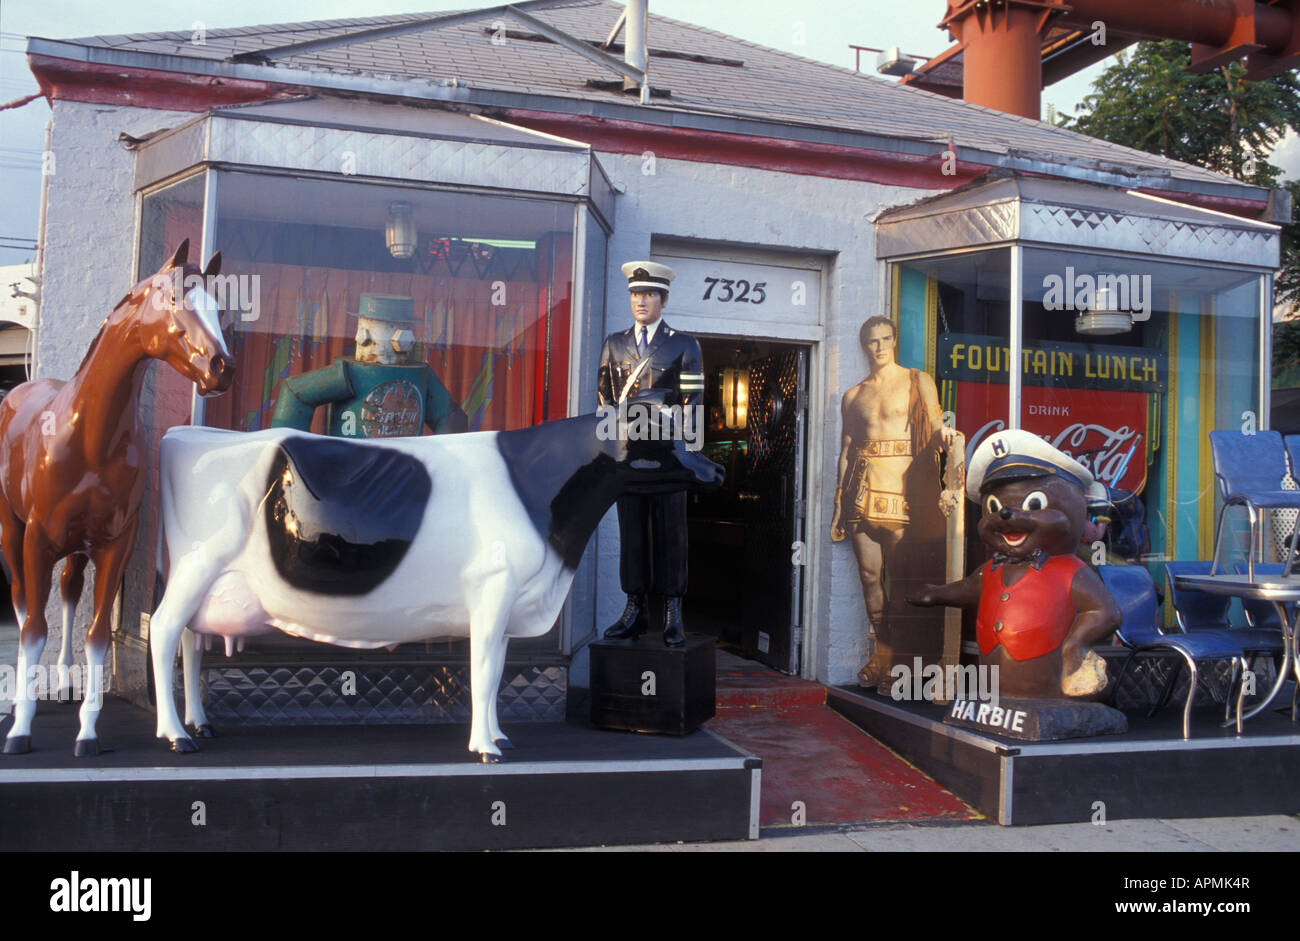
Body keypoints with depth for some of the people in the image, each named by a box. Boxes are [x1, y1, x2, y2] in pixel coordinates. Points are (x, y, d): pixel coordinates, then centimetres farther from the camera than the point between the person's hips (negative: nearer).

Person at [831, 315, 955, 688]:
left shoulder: (918, 382, 9)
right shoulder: (853, 396, 18)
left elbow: (935, 431, 3)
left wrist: (942, 432, -23)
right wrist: (839, 505, 14)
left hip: (901, 483, -4)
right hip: (862, 487, 4)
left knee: (899, 575, -7)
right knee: (870, 573, 5)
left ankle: (899, 659, 2)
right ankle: (881, 652, 17)